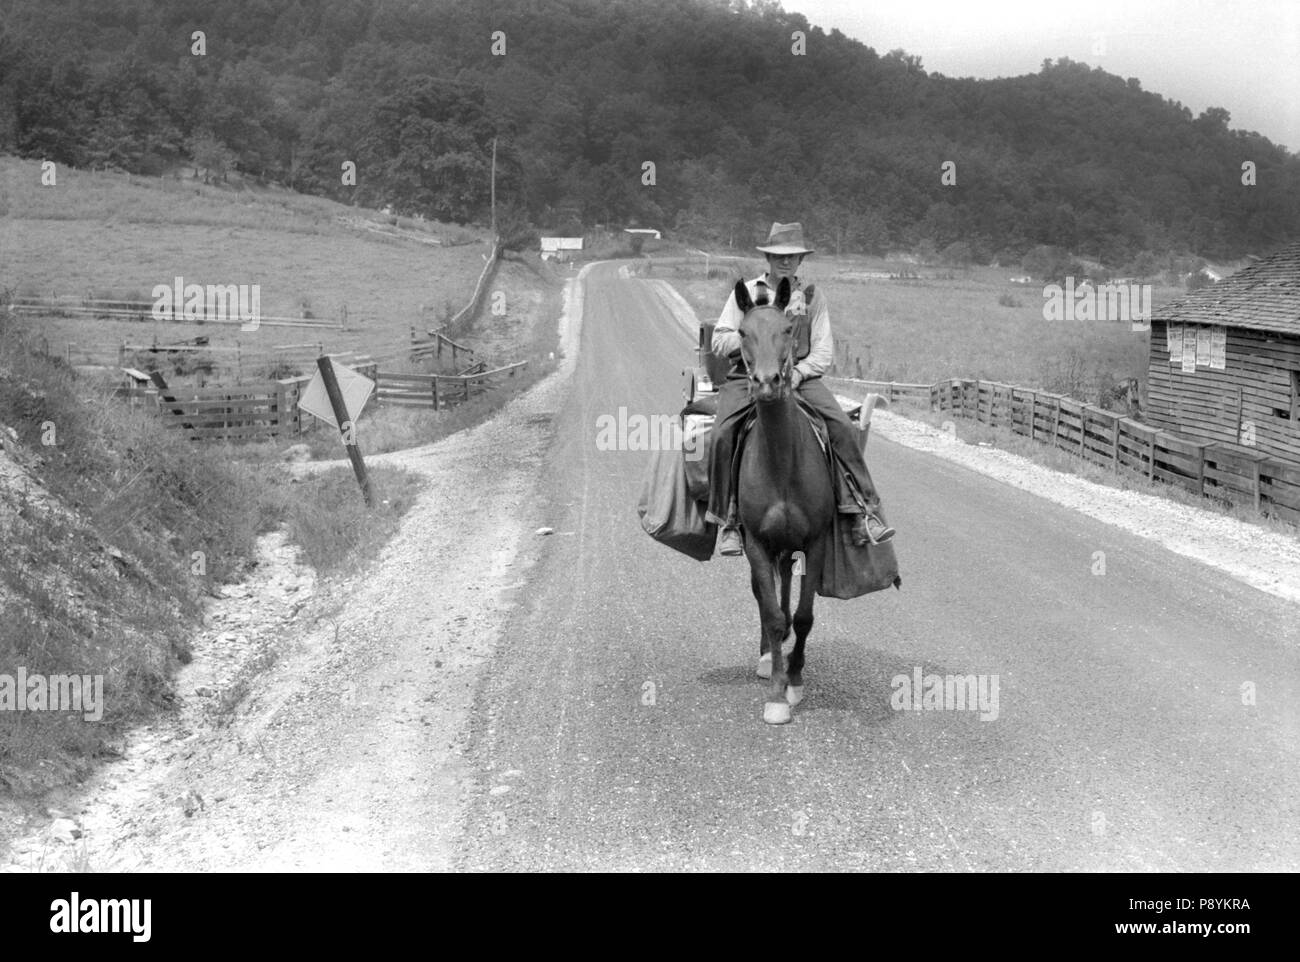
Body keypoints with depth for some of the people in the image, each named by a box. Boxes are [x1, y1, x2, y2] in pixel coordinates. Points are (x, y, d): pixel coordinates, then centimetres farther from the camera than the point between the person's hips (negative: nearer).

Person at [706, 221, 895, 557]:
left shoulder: (813, 296, 12)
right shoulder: (745, 293, 9)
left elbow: (823, 350, 7)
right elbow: (719, 343, 6)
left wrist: (799, 372, -13)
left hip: (800, 375, 1)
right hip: (748, 376, -1)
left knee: (843, 428, -21)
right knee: (722, 435, -26)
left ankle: (861, 515, -18)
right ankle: (728, 521, -15)